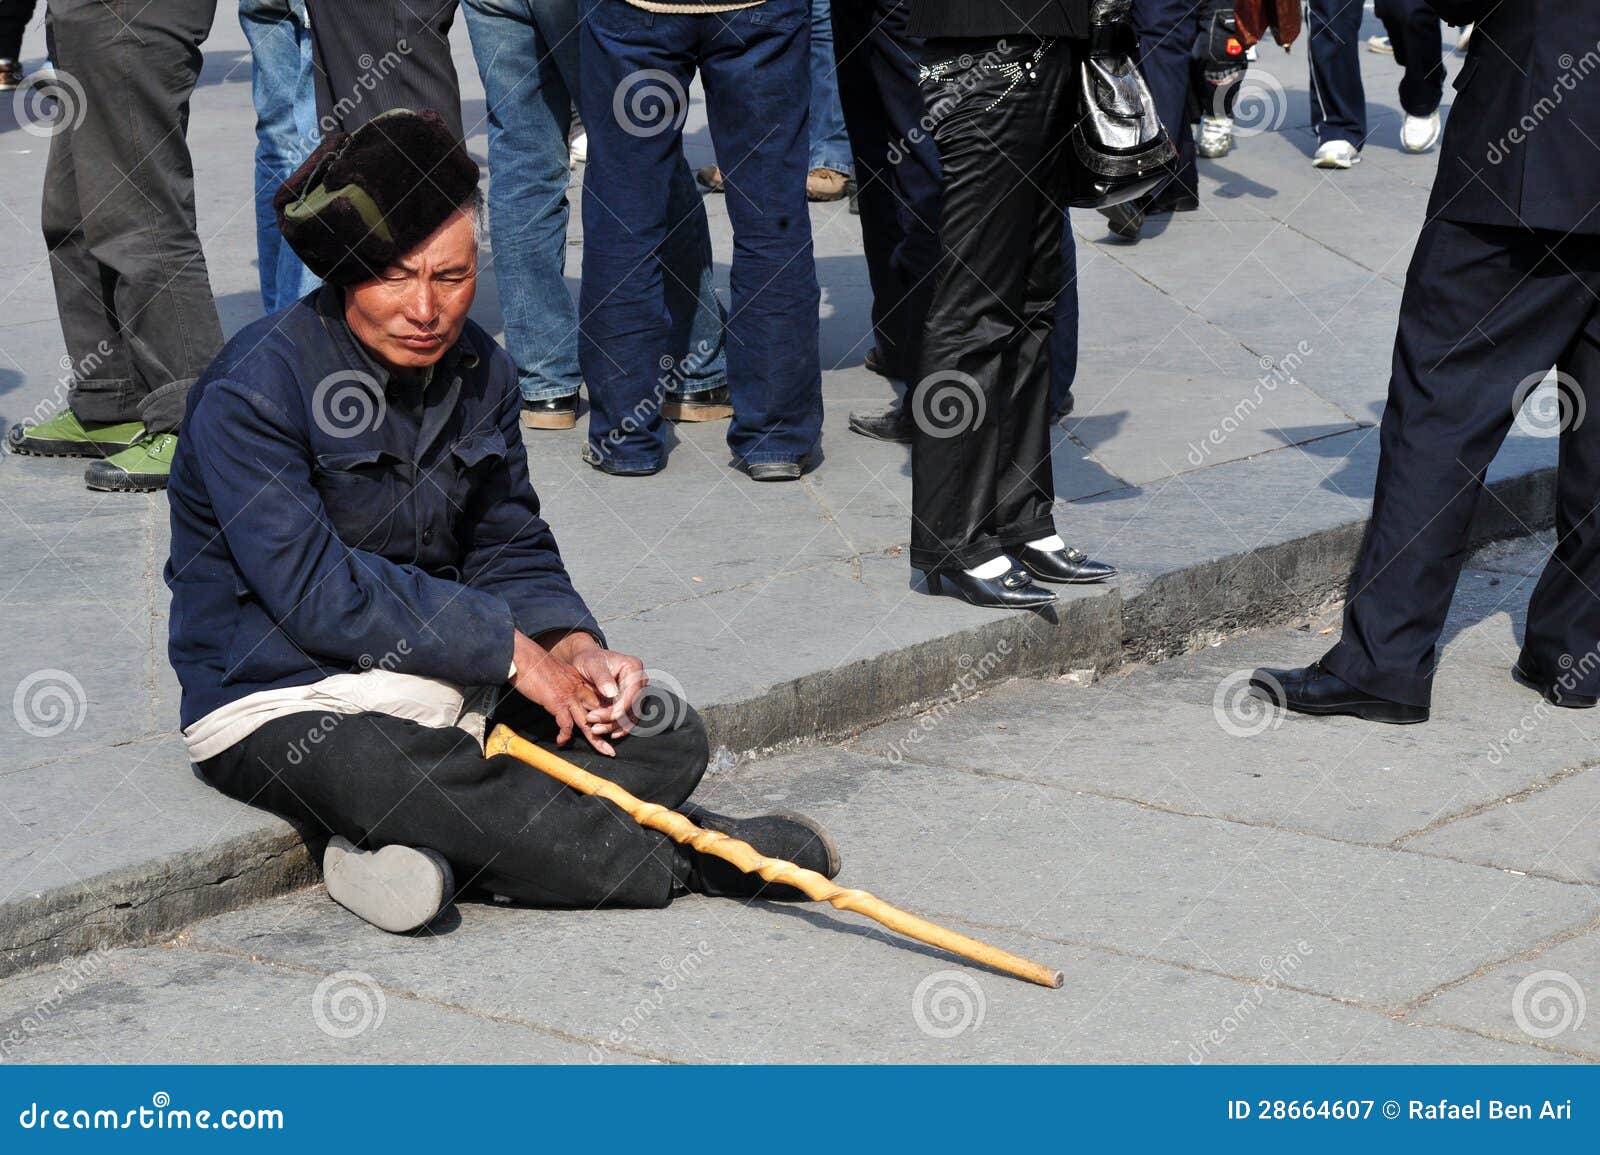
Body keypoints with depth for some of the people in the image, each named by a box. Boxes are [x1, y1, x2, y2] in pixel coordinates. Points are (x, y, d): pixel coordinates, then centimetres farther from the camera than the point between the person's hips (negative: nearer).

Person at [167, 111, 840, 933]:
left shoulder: (478, 371, 5)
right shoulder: (254, 388, -17)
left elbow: (511, 549, 11)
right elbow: (315, 592, -22)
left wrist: (572, 645, -11)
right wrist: (510, 649, -19)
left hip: (449, 681, 7)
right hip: (286, 703, -7)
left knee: (666, 736, -9)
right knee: (417, 784, -38)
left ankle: (423, 848, -28)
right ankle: (681, 859, -16)